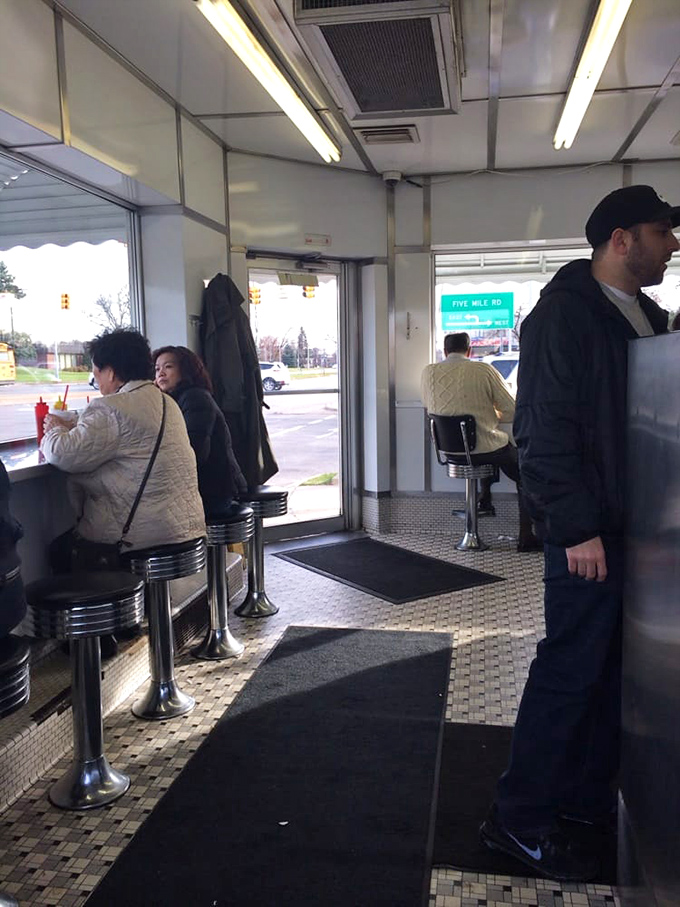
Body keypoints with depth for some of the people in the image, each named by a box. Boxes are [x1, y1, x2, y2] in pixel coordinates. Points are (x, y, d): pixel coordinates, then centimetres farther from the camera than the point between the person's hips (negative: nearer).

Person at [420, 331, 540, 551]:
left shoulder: (428, 372, -2)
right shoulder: (483, 370, -12)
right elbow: (512, 412, -8)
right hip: (486, 447, -5)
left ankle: (485, 500, 45)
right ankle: (526, 537, 13)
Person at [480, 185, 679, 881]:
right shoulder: (564, 313, -10)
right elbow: (543, 429, -17)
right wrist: (575, 528, -19)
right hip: (591, 530, -8)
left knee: (612, 668, 14)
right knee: (570, 668, -2)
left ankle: (587, 799, 29)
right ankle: (519, 818, 13)